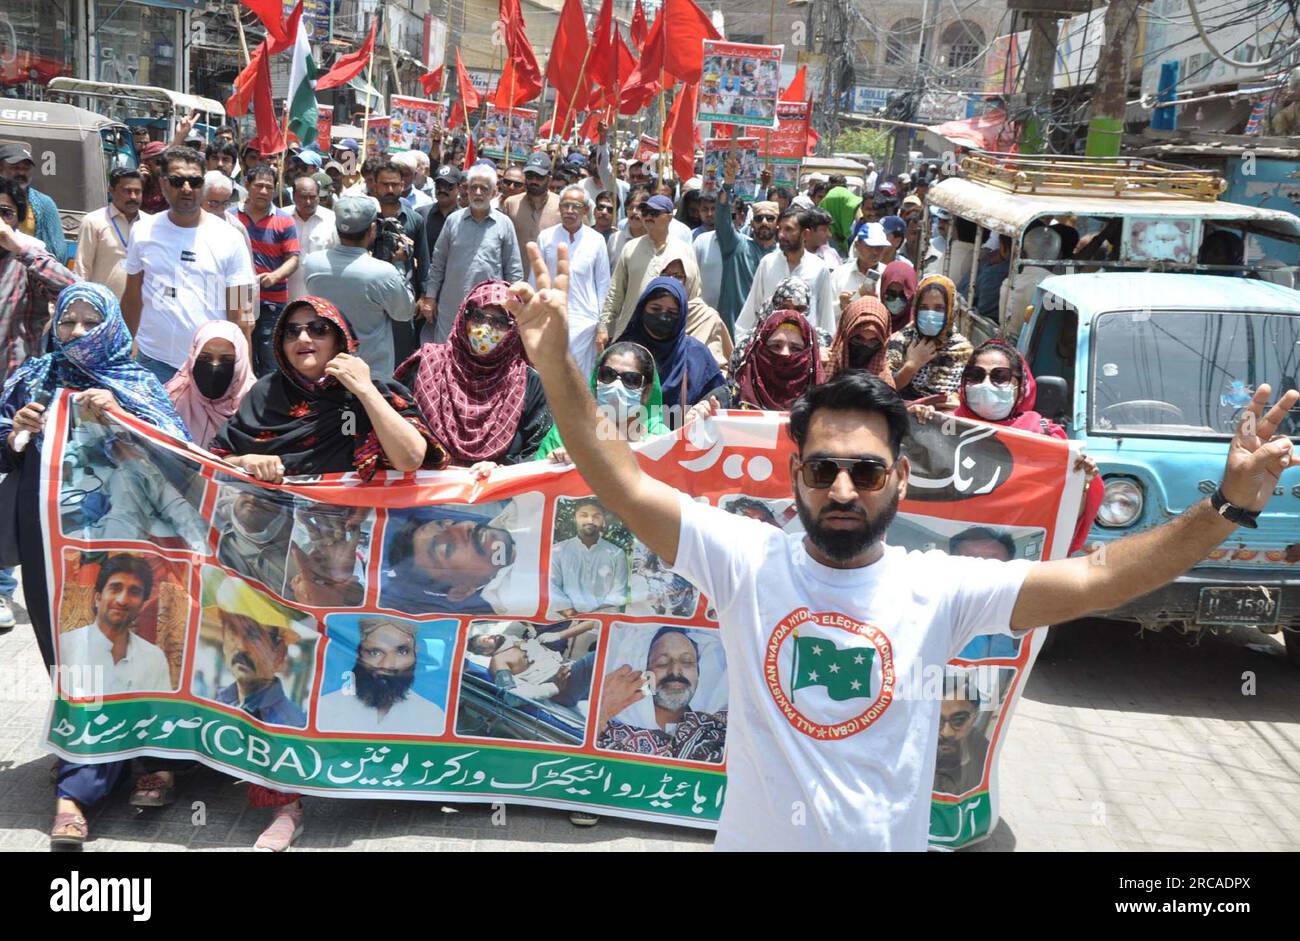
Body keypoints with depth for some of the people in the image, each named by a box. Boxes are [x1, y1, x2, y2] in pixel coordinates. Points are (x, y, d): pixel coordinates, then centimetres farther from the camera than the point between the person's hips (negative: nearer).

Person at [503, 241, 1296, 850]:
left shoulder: (938, 587, -10)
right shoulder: (748, 560, -12)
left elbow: (1092, 582, -16)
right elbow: (626, 489, -18)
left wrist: (1225, 510, -27)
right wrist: (557, 366, -29)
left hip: (890, 841, 1)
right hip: (754, 838, 0)